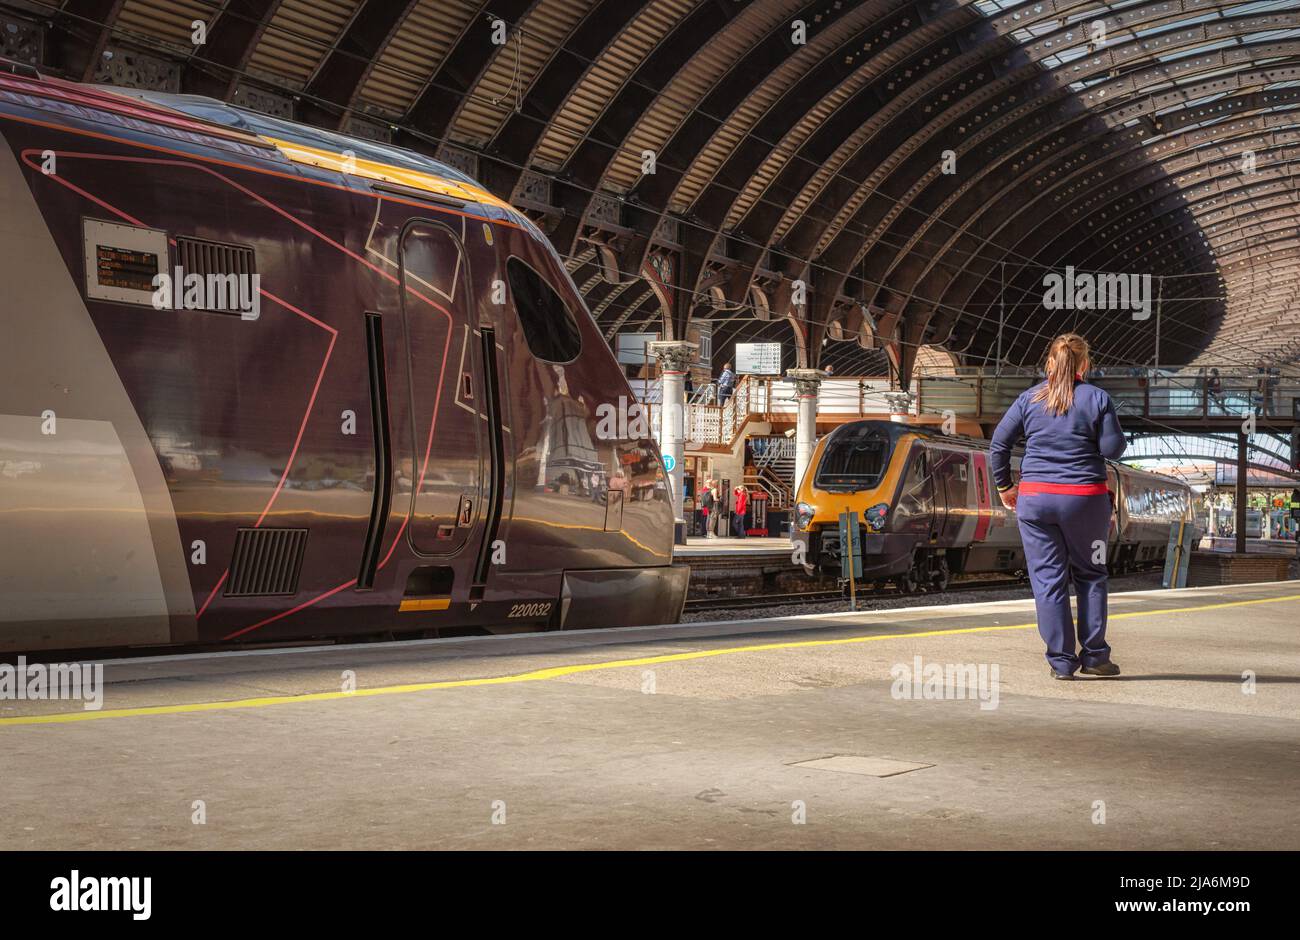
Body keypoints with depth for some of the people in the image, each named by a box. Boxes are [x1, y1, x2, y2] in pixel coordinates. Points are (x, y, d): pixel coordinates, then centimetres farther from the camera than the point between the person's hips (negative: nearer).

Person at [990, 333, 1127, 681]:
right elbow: (1114, 449, -5)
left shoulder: (1029, 398, 4)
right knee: (1090, 574, 13)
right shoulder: (1097, 398, -2)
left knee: (1048, 579, 3)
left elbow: (999, 444, 3)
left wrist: (1004, 485, 14)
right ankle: (1094, 655, 12)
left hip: (1035, 498, 1)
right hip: (1085, 499, -1)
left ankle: (1061, 661, 3)